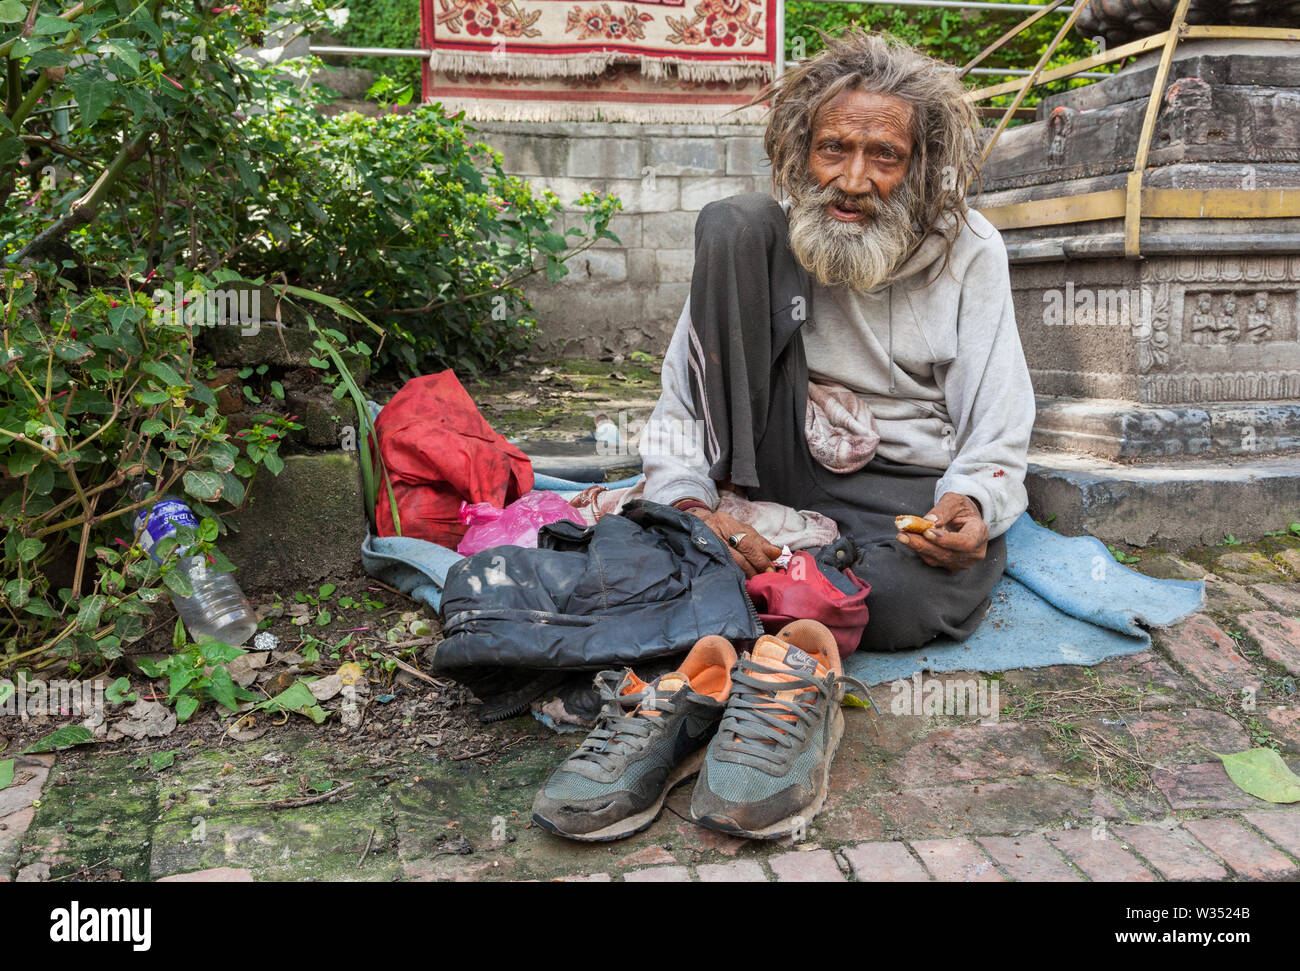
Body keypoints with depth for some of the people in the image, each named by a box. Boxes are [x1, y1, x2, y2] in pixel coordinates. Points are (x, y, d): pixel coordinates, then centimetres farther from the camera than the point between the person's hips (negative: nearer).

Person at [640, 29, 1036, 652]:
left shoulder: (968, 250, -5)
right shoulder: (773, 237, -4)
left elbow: (997, 433, -7)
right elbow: (680, 401, -8)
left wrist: (971, 503, -29)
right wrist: (689, 506, -27)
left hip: (916, 483, 0)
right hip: (790, 457, 1)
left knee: (900, 603, -38)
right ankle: (737, 493, -20)